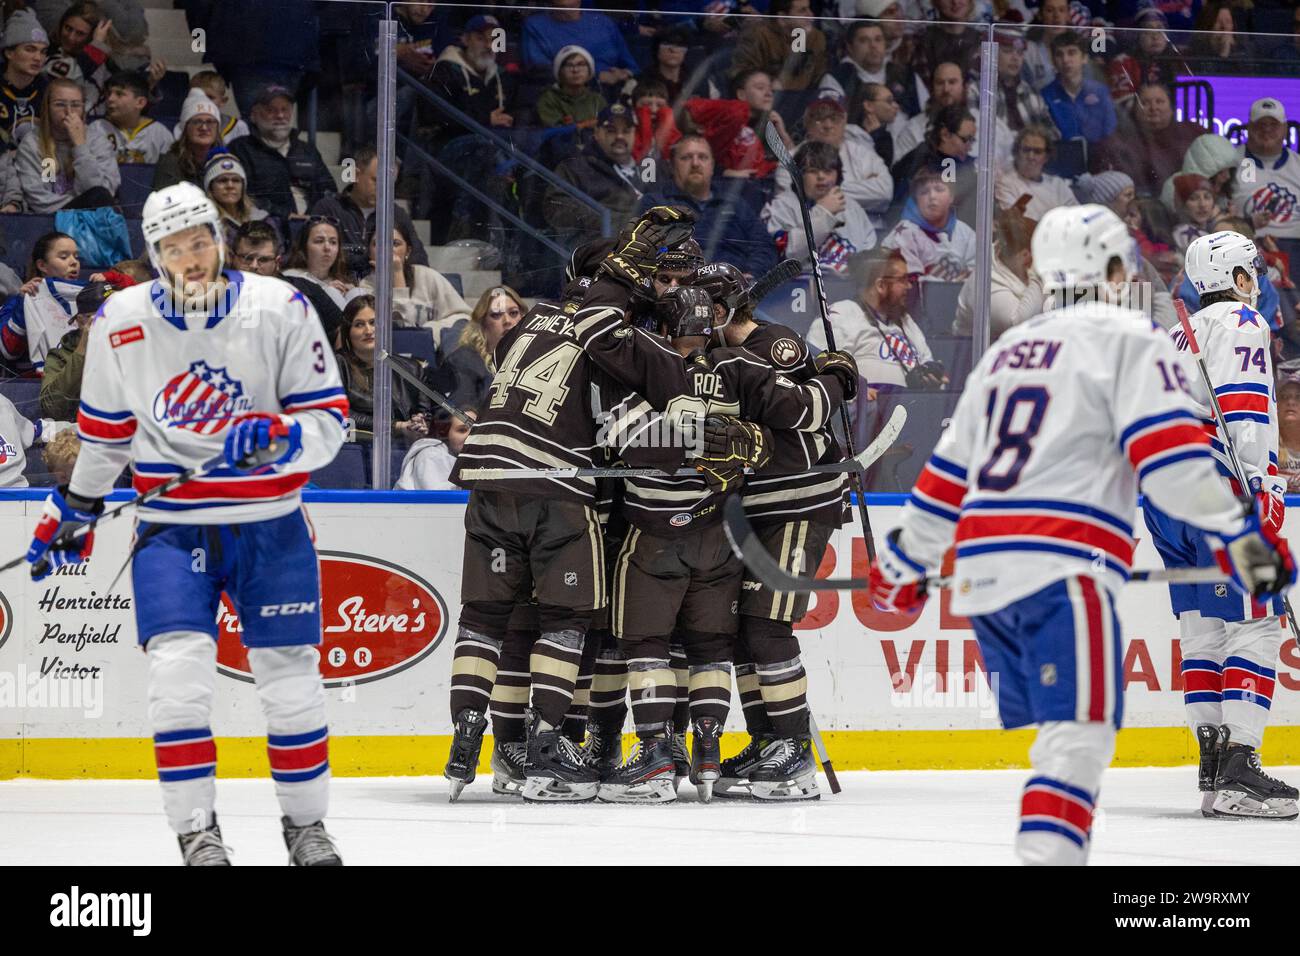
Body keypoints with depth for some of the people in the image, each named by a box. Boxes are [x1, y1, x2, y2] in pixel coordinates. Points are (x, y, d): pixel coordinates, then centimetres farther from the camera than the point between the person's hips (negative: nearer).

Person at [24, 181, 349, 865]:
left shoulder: (280, 310, -9)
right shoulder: (120, 322, -2)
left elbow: (328, 422, -7)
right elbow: (105, 429, 14)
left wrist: (280, 438, -27)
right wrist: (72, 510, 20)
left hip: (270, 528, 0)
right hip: (171, 527, 0)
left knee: (291, 682, 5)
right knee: (178, 673, -16)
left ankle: (305, 823, 24)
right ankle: (196, 832, -8)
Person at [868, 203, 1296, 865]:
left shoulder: (1006, 352, 25)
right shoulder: (1127, 338, 2)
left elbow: (948, 472, 29)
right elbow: (1169, 455, -12)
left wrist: (903, 561, 38)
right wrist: (1235, 537, -14)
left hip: (981, 574, 8)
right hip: (1060, 568, -8)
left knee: (1057, 734, 16)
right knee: (1079, 737, -16)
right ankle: (1047, 854, -33)